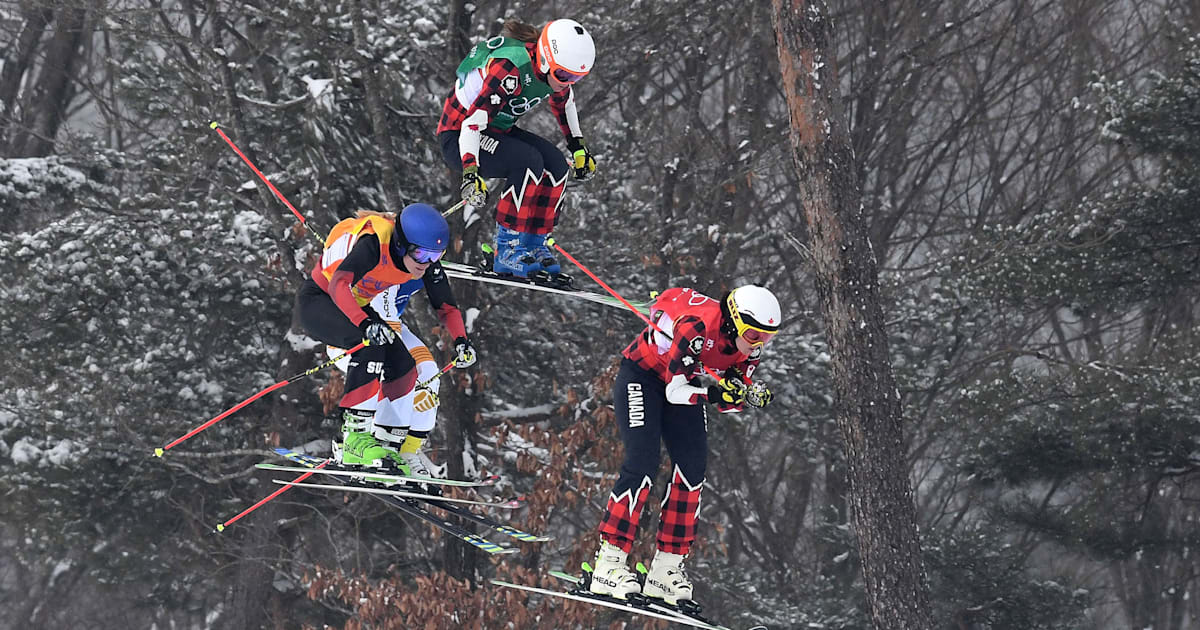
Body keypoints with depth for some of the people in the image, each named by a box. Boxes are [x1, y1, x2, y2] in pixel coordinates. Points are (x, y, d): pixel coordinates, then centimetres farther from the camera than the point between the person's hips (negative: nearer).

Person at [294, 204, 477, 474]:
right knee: (371, 346, -30)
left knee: (402, 363, -9)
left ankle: (387, 445, 1)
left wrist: (461, 341, -25)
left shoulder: (427, 264, -15)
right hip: (318, 301, -7)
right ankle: (354, 437, -28)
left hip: (359, 309, 7)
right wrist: (366, 324, -63)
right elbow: (339, 284, -48)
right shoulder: (374, 244, -35)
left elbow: (446, 307, -5)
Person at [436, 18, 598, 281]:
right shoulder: (508, 69, -33)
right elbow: (473, 120, -36)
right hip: (459, 137, -8)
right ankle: (508, 251, -23)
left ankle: (535, 247, -3)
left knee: (555, 164, -12)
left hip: (499, 131, 8)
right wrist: (471, 173, -44)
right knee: (529, 160, -29)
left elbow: (563, 102, 16)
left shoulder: (553, 68, -8)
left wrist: (578, 148, 19)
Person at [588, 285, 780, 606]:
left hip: (681, 382, 7)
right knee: (643, 463, -19)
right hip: (640, 376, -7)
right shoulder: (697, 327, -34)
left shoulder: (749, 347, -11)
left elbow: (728, 404, -3)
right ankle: (609, 563, -19)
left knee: (693, 467, -6)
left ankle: (666, 567, -2)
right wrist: (715, 392, -37)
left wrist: (751, 396, -23)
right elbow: (675, 391, -29)